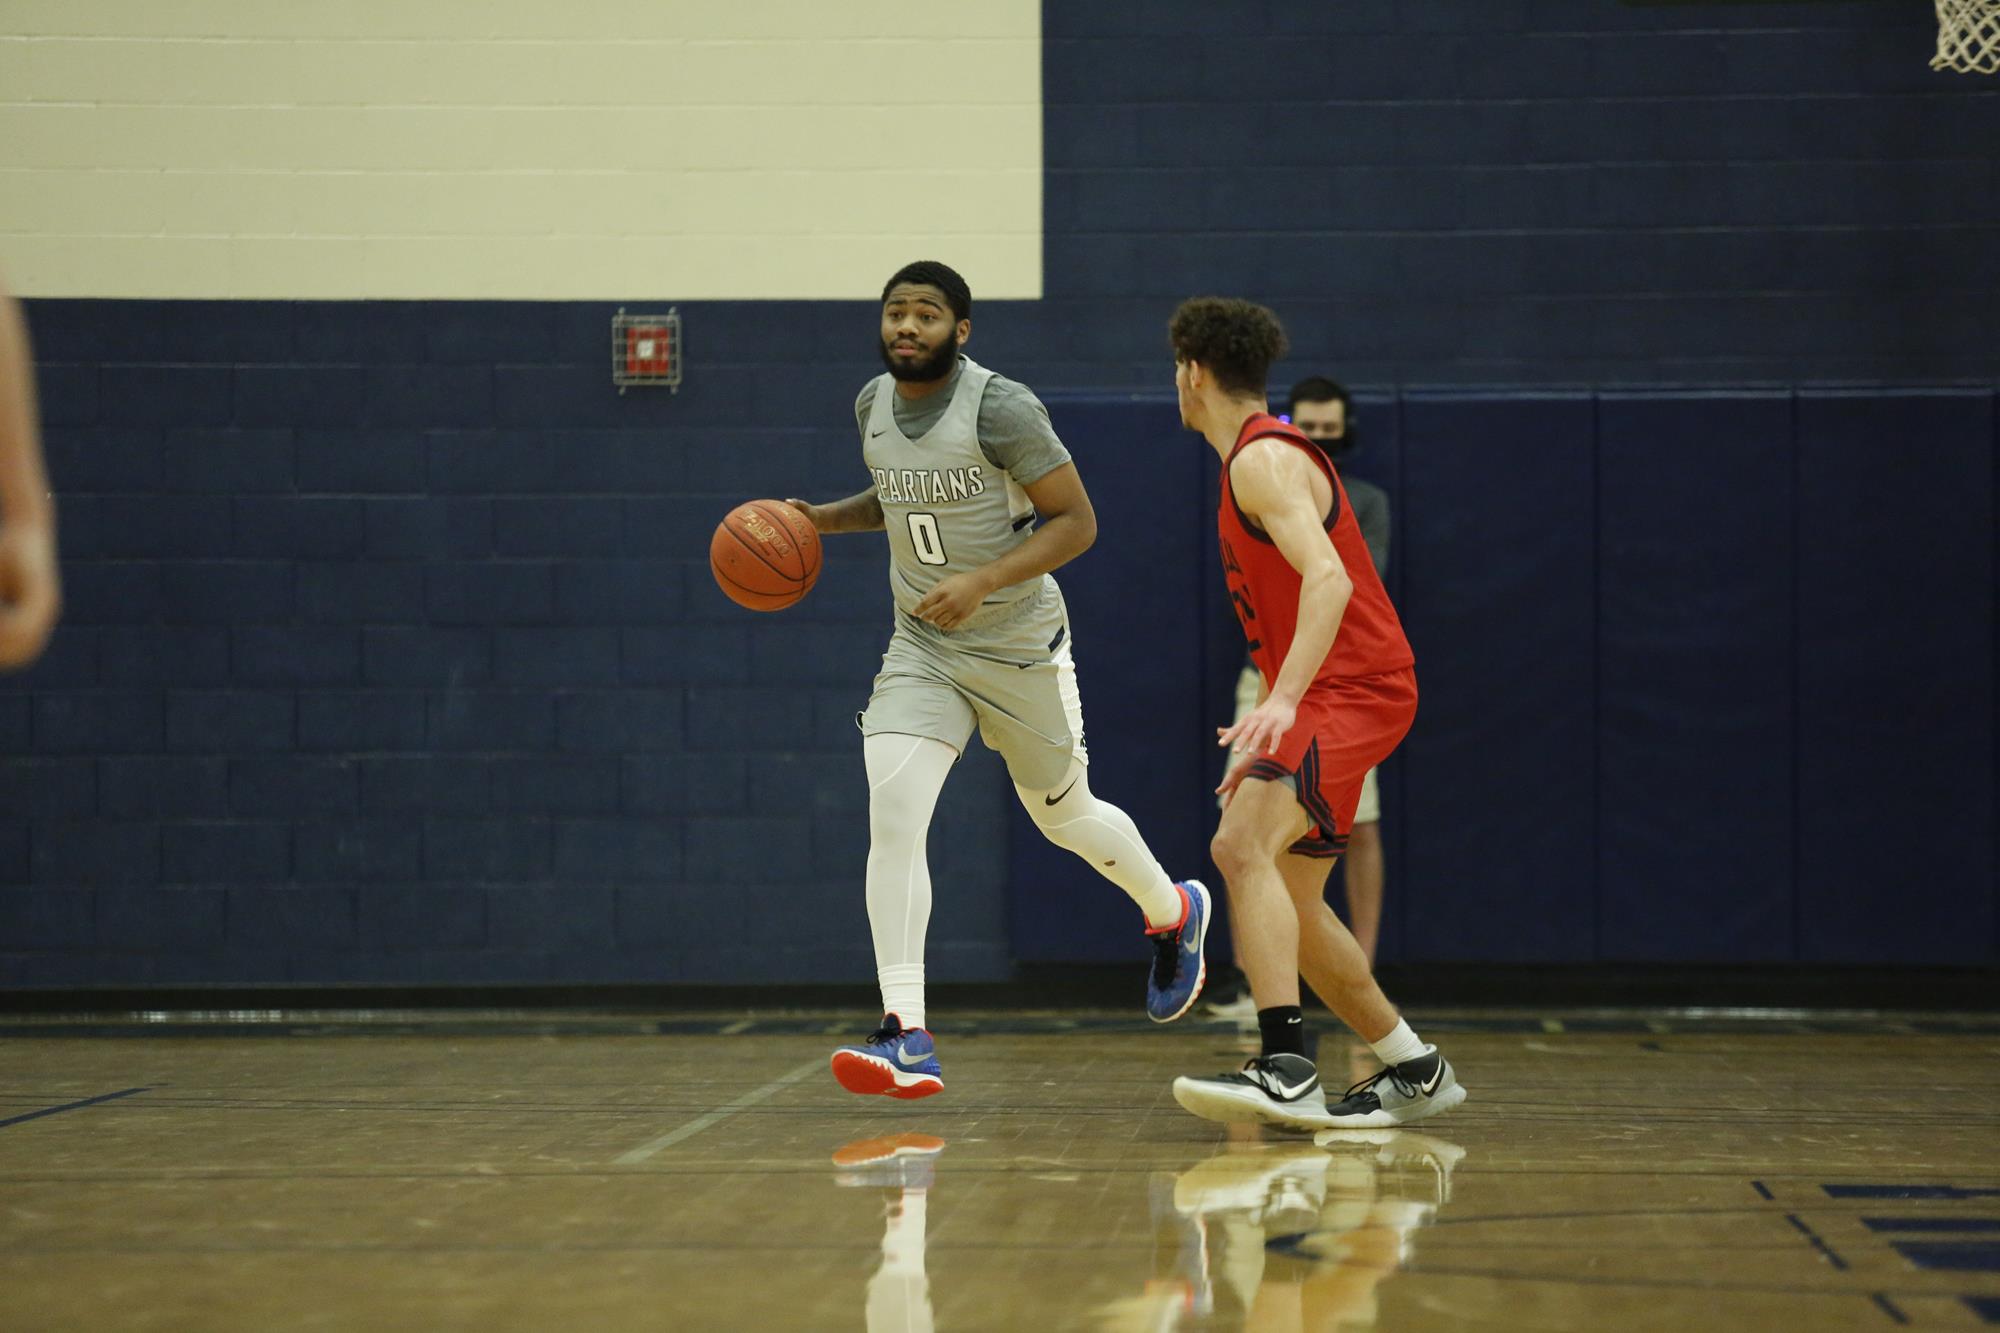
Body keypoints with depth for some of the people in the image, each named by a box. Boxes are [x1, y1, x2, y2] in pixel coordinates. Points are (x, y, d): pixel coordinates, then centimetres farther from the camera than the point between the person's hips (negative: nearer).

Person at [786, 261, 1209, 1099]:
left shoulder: (1000, 409, -20)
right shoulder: (873, 405, 1)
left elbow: (1076, 521, -18)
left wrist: (983, 581, -29)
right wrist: (822, 518, 3)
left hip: (1018, 645, -4)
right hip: (921, 646, 4)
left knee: (1064, 817, 14)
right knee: (891, 813, -17)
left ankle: (1175, 914, 47)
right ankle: (906, 1037, -21)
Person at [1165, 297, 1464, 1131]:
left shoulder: (1264, 460, -13)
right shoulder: (1254, 459, 20)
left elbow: (1327, 579, -28)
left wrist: (1284, 698, -38)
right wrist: (1270, 734, 28)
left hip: (1352, 687, -11)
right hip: (1329, 693, 11)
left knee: (1242, 844, -28)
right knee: (1288, 902, 13)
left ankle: (1285, 1069, -38)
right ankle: (1415, 1071, 24)